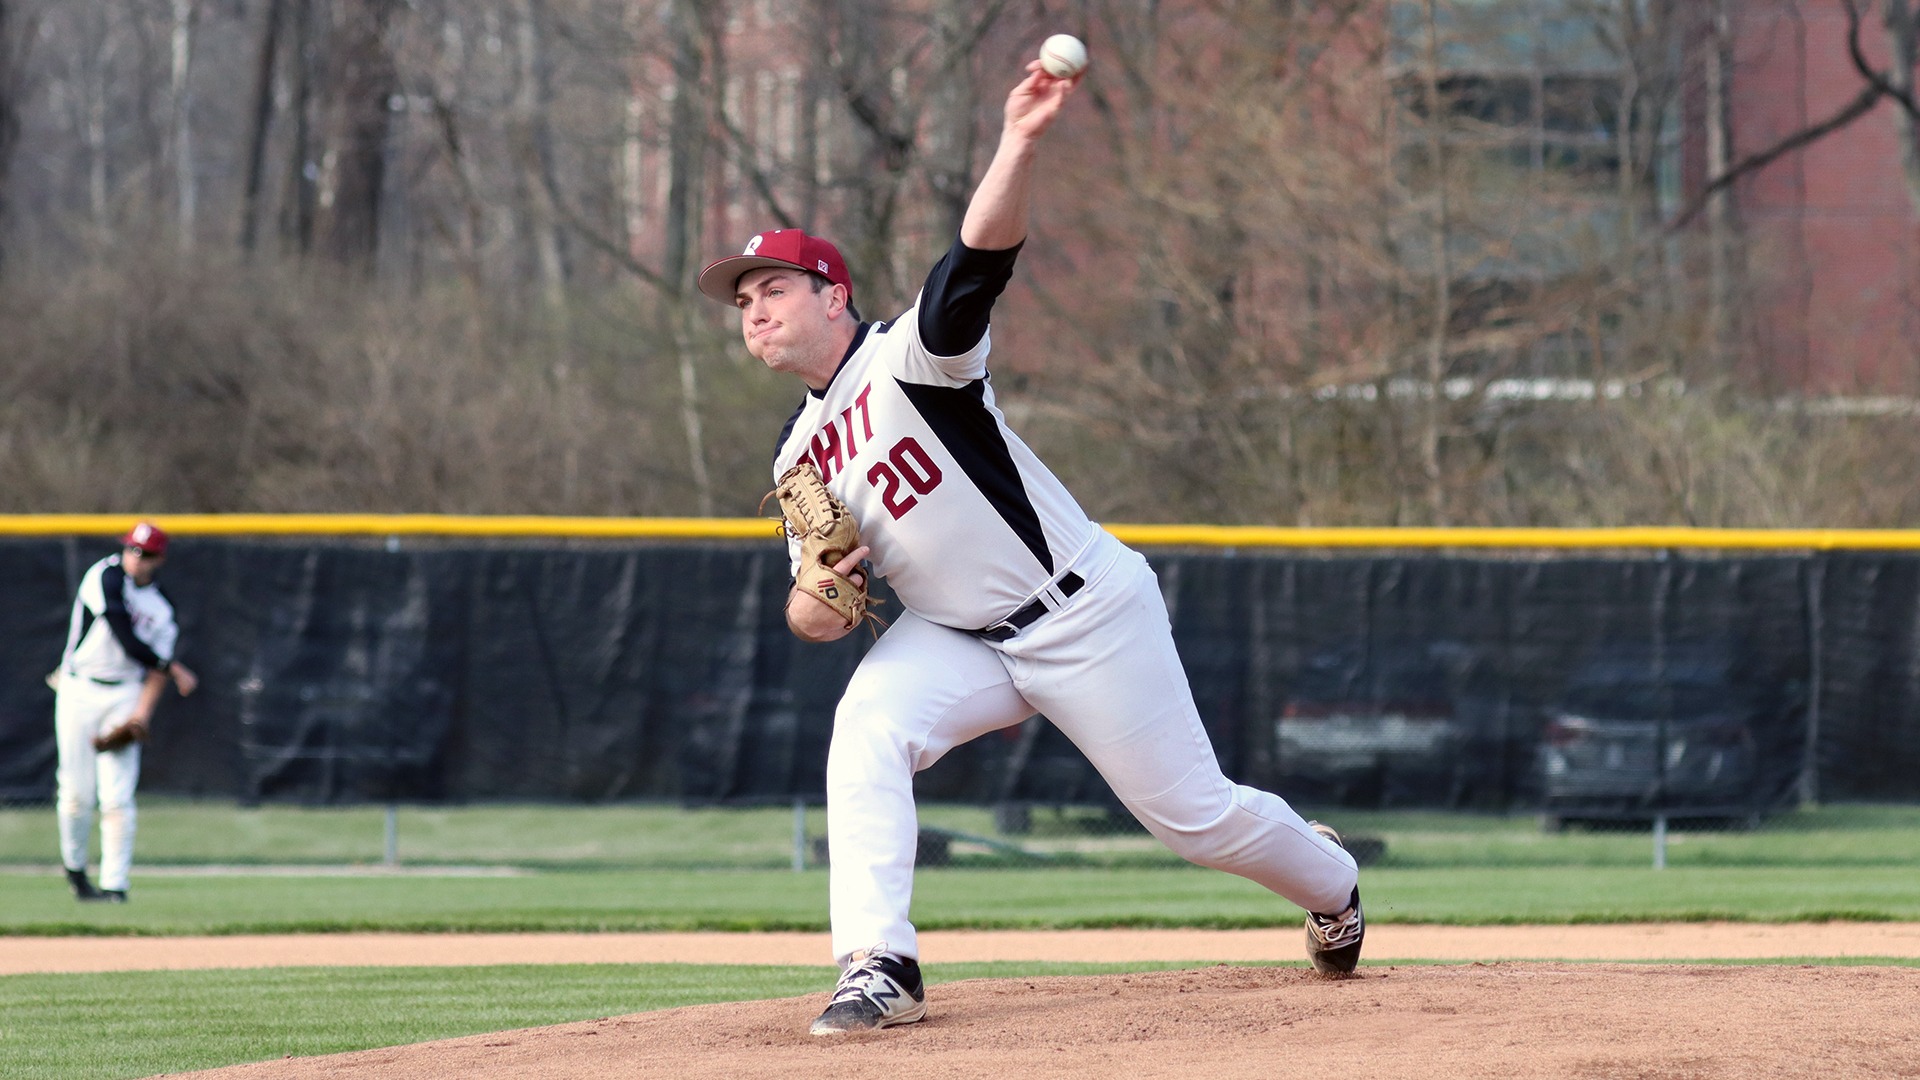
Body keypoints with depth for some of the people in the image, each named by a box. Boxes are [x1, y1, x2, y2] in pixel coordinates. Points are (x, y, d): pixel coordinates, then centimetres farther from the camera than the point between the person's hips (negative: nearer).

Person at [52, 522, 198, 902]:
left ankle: (114, 883, -6)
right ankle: (74, 865, 20)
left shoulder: (161, 609, 9)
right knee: (78, 793, -4)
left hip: (124, 697, 3)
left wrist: (143, 711, -14)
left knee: (117, 796, -7)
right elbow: (127, 641, -13)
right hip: (79, 692, -3)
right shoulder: (106, 578, -6)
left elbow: (154, 670, 3)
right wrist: (175, 670, -6)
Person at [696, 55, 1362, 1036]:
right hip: (954, 641, 6)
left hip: (1086, 615, -6)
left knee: (1192, 811, 3)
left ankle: (1330, 883, 35)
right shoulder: (802, 456, 7)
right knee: (867, 728, -25)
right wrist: (812, 604, -16)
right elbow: (809, 611, 10)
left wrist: (1018, 144, -51)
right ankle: (878, 968, -28)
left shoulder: (908, 355, -15)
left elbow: (976, 265, -34)